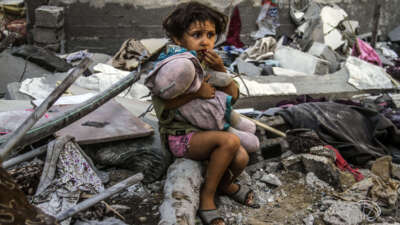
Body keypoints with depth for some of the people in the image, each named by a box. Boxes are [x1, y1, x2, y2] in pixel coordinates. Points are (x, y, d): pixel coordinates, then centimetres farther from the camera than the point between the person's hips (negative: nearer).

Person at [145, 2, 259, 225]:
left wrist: (220, 69, -9)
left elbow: (233, 95, 7)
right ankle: (207, 196, -11)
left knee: (241, 158, -19)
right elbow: (163, 103, -21)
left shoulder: (210, 64, 8)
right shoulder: (173, 65, -11)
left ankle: (226, 183, 17)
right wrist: (197, 92, -24)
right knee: (230, 141, -29)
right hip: (180, 135, -6)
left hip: (207, 130, 6)